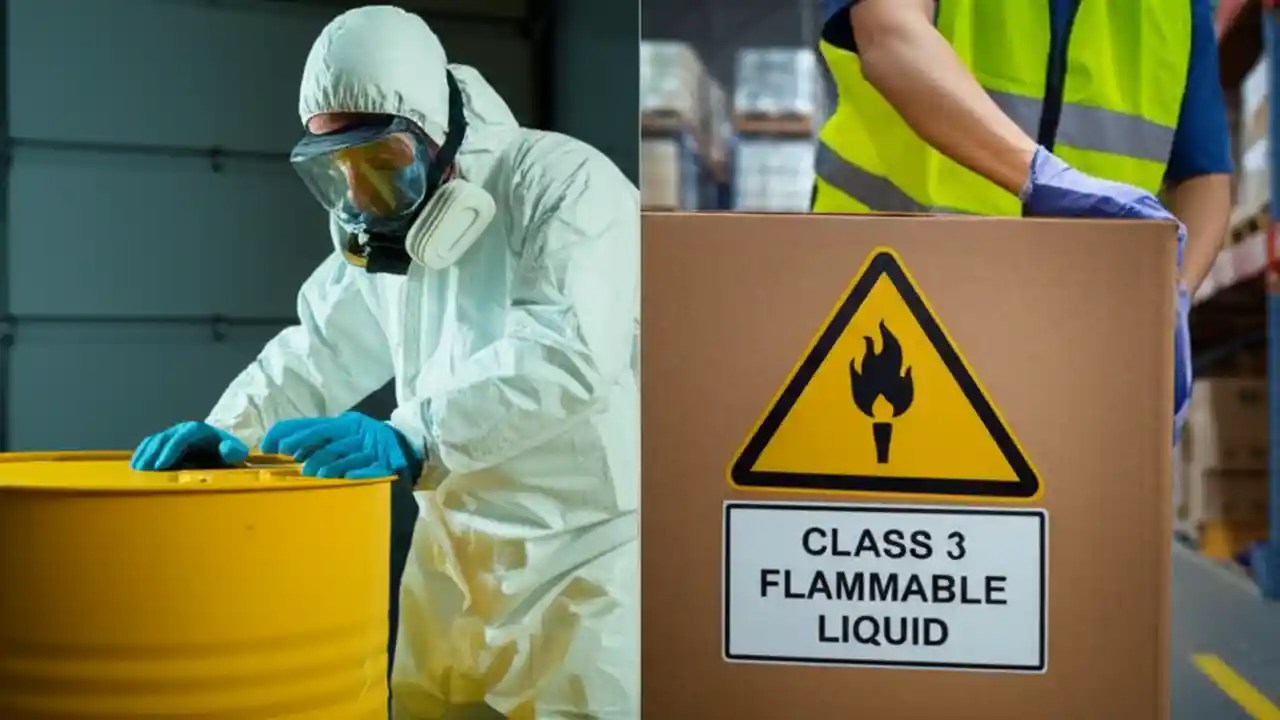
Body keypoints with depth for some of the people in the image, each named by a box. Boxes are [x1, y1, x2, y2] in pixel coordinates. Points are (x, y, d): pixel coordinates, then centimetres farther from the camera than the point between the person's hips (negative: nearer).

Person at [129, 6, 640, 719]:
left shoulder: (563, 184, -18)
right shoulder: (384, 223, 7)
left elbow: (567, 348, -32)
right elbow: (321, 350, 13)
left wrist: (408, 442, -41)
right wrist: (229, 429, -4)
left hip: (583, 548, -7)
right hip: (454, 550, 7)